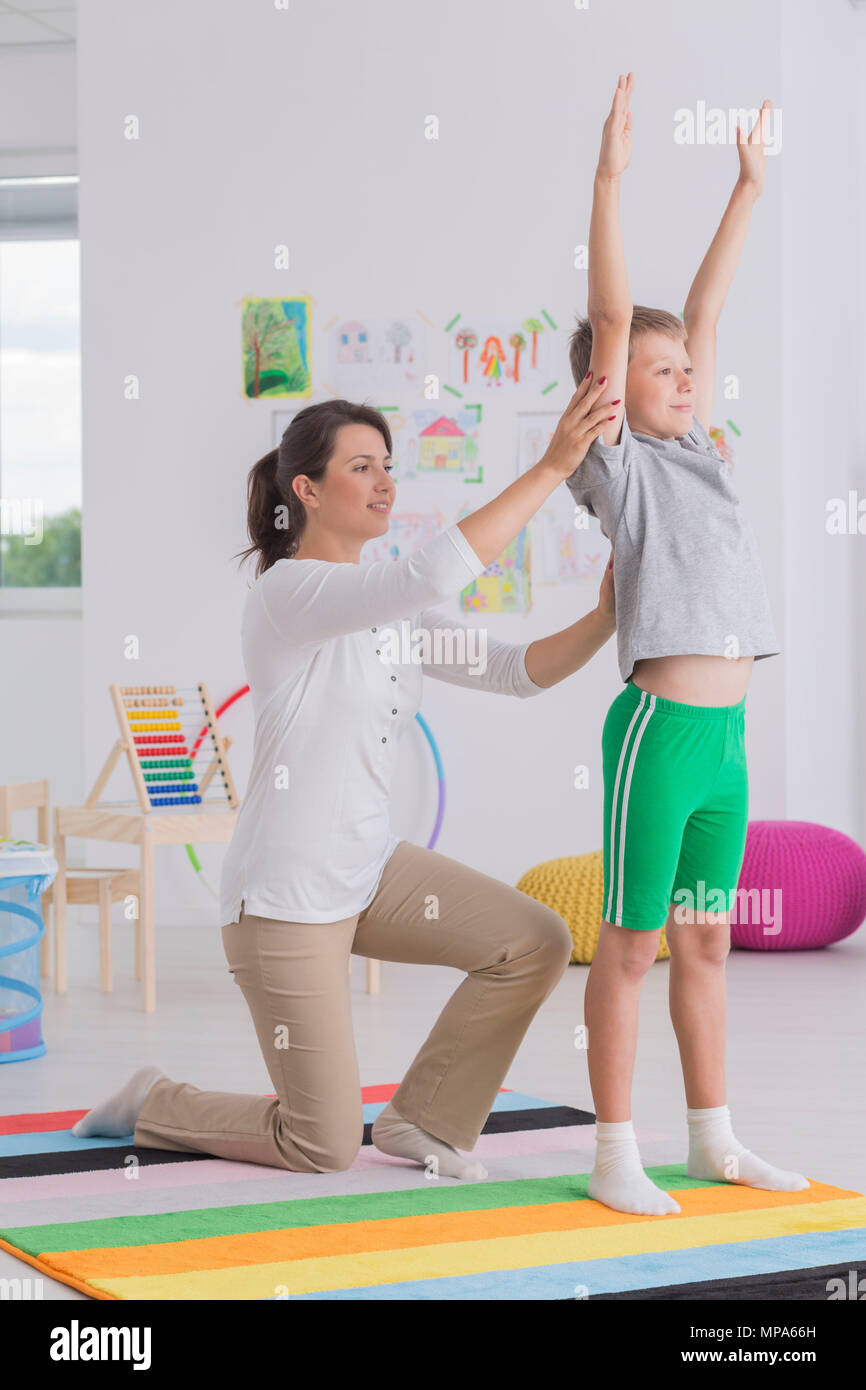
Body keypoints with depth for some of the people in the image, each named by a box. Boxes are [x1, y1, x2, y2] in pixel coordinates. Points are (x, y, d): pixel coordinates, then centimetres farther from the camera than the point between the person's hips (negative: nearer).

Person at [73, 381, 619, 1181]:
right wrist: (552, 467, -33)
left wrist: (604, 621, -18)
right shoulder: (287, 592, -19)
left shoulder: (394, 615, 9)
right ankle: (153, 1107, 22)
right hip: (284, 895, -8)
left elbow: (519, 671, 2)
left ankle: (424, 1120, 8)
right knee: (325, 1149, -3)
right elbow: (433, 573, -35)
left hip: (371, 870, 8)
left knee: (536, 943, -10)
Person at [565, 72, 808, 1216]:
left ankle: (713, 1139, 22)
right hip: (659, 727, -7)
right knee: (632, 942, -1)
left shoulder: (692, 450, 15)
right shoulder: (616, 464, -3)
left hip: (725, 734, 7)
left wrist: (748, 187, 22)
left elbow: (704, 310, 19)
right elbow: (613, 317, -10)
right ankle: (615, 1155, 6)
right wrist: (610, 179, -15)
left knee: (705, 939, 14)